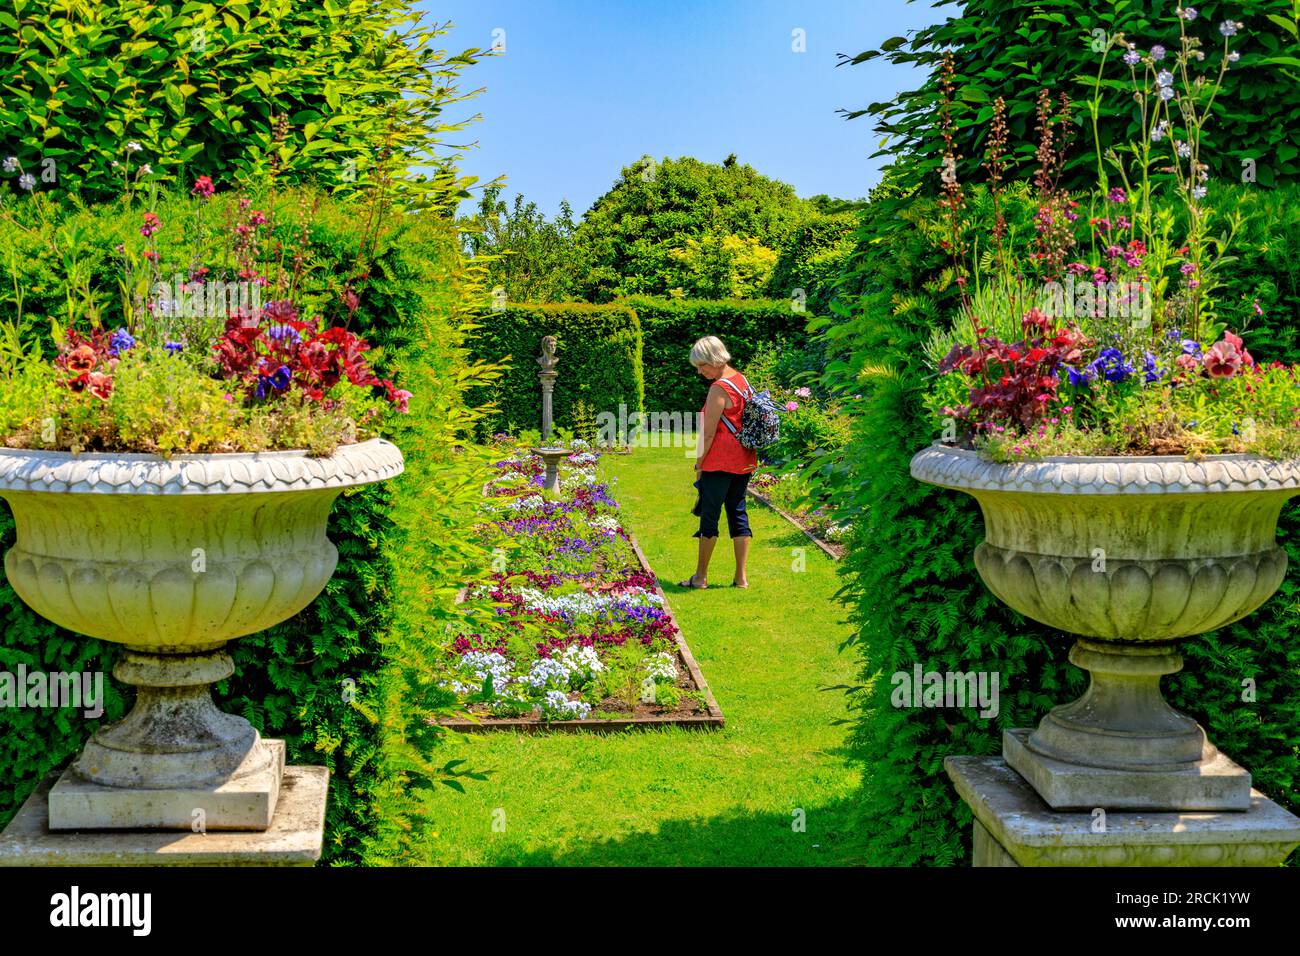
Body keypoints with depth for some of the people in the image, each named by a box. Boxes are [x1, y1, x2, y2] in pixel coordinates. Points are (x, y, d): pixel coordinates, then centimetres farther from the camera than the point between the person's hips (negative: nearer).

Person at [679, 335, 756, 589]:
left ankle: (701, 576, 9)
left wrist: (698, 465, -7)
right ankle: (741, 577, 10)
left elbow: (708, 433, -15)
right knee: (738, 513, 10)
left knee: (709, 516, 1)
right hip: (745, 461, 8)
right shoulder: (742, 381, 11)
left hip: (720, 463, -8)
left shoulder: (719, 389, -16)